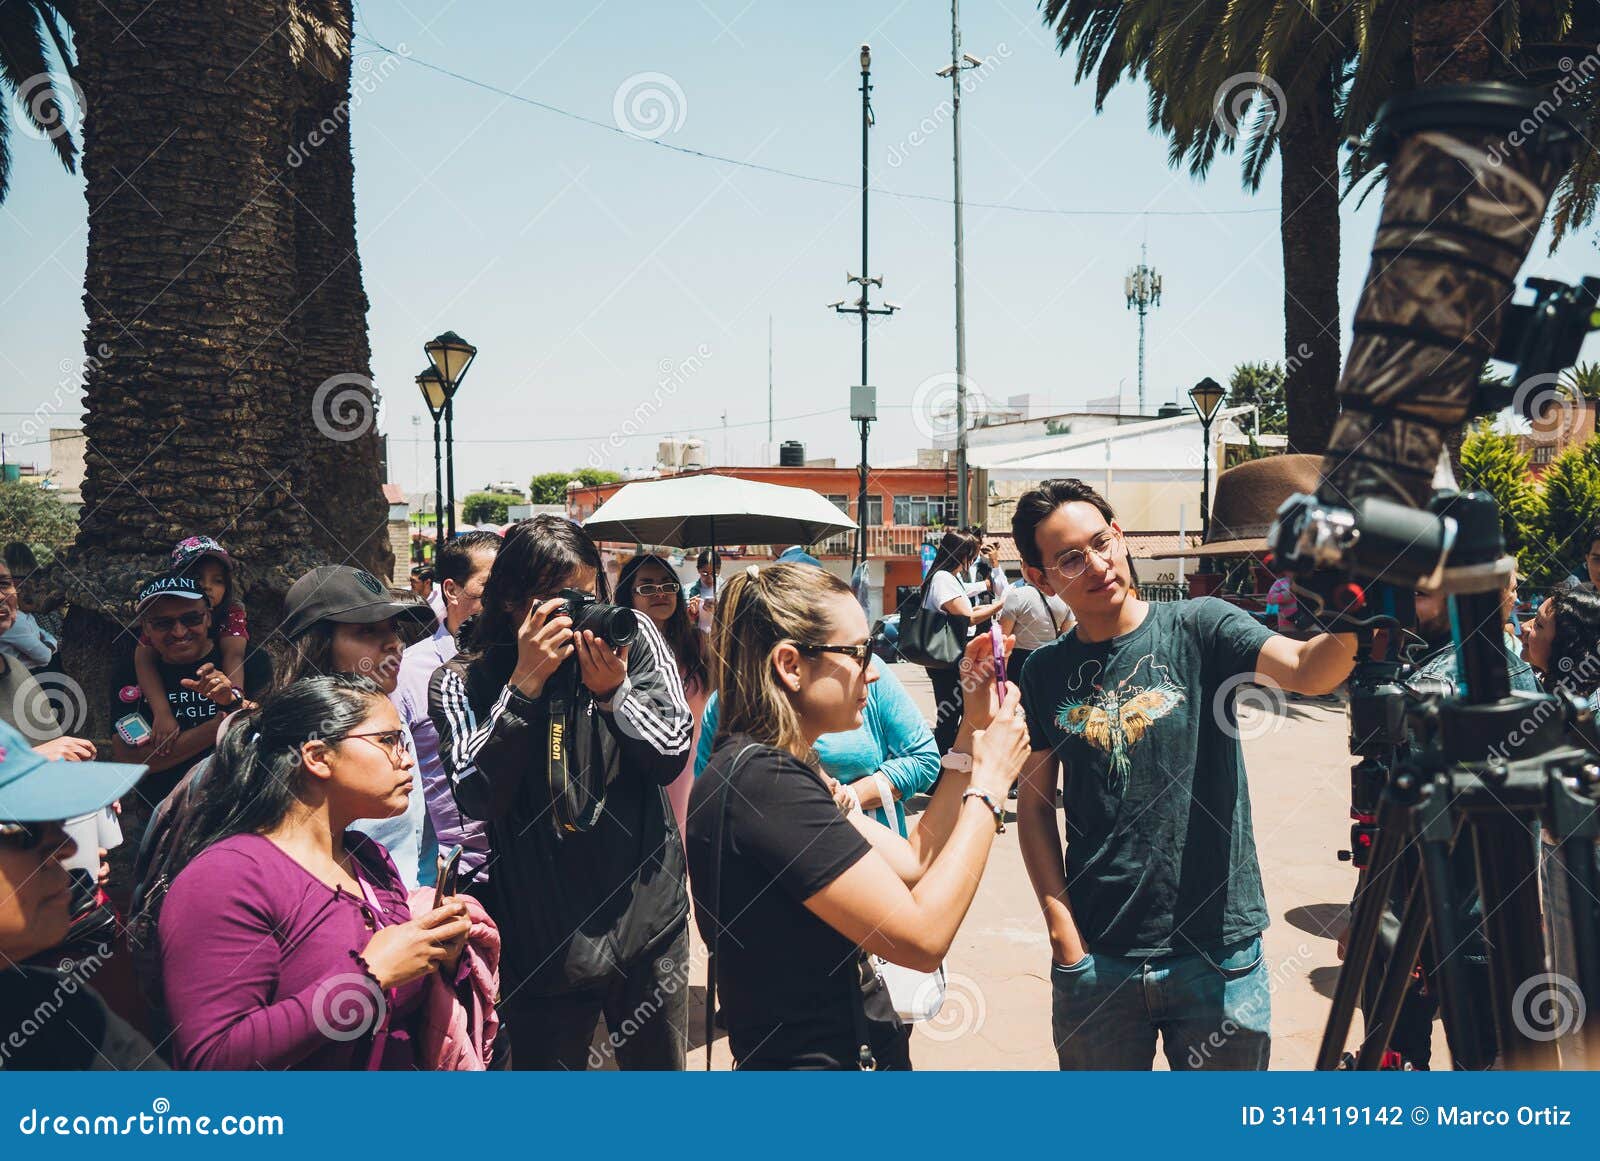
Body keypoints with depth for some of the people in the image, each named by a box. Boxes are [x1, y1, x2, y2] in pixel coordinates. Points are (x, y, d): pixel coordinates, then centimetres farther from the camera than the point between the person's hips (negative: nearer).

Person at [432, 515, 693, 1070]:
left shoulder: (632, 636, -5)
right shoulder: (462, 682, -6)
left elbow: (671, 758, -6)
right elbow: (478, 795, -18)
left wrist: (613, 692, -23)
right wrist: (524, 683, -24)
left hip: (646, 915, 2)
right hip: (539, 936, -1)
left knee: (660, 1065, 18)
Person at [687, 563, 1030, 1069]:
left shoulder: (784, 767, 5)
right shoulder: (761, 780, -26)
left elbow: (914, 863, 5)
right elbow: (924, 937, -26)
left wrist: (973, 733, 2)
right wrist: (990, 782, -17)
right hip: (812, 1056, -9)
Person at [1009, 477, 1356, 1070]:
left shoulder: (1199, 628, -5)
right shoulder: (1045, 672, 2)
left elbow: (1305, 670, -22)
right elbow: (1035, 803, 5)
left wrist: (1354, 621, -43)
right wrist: (1061, 926, -3)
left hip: (1219, 951, -1)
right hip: (1095, 956, 2)